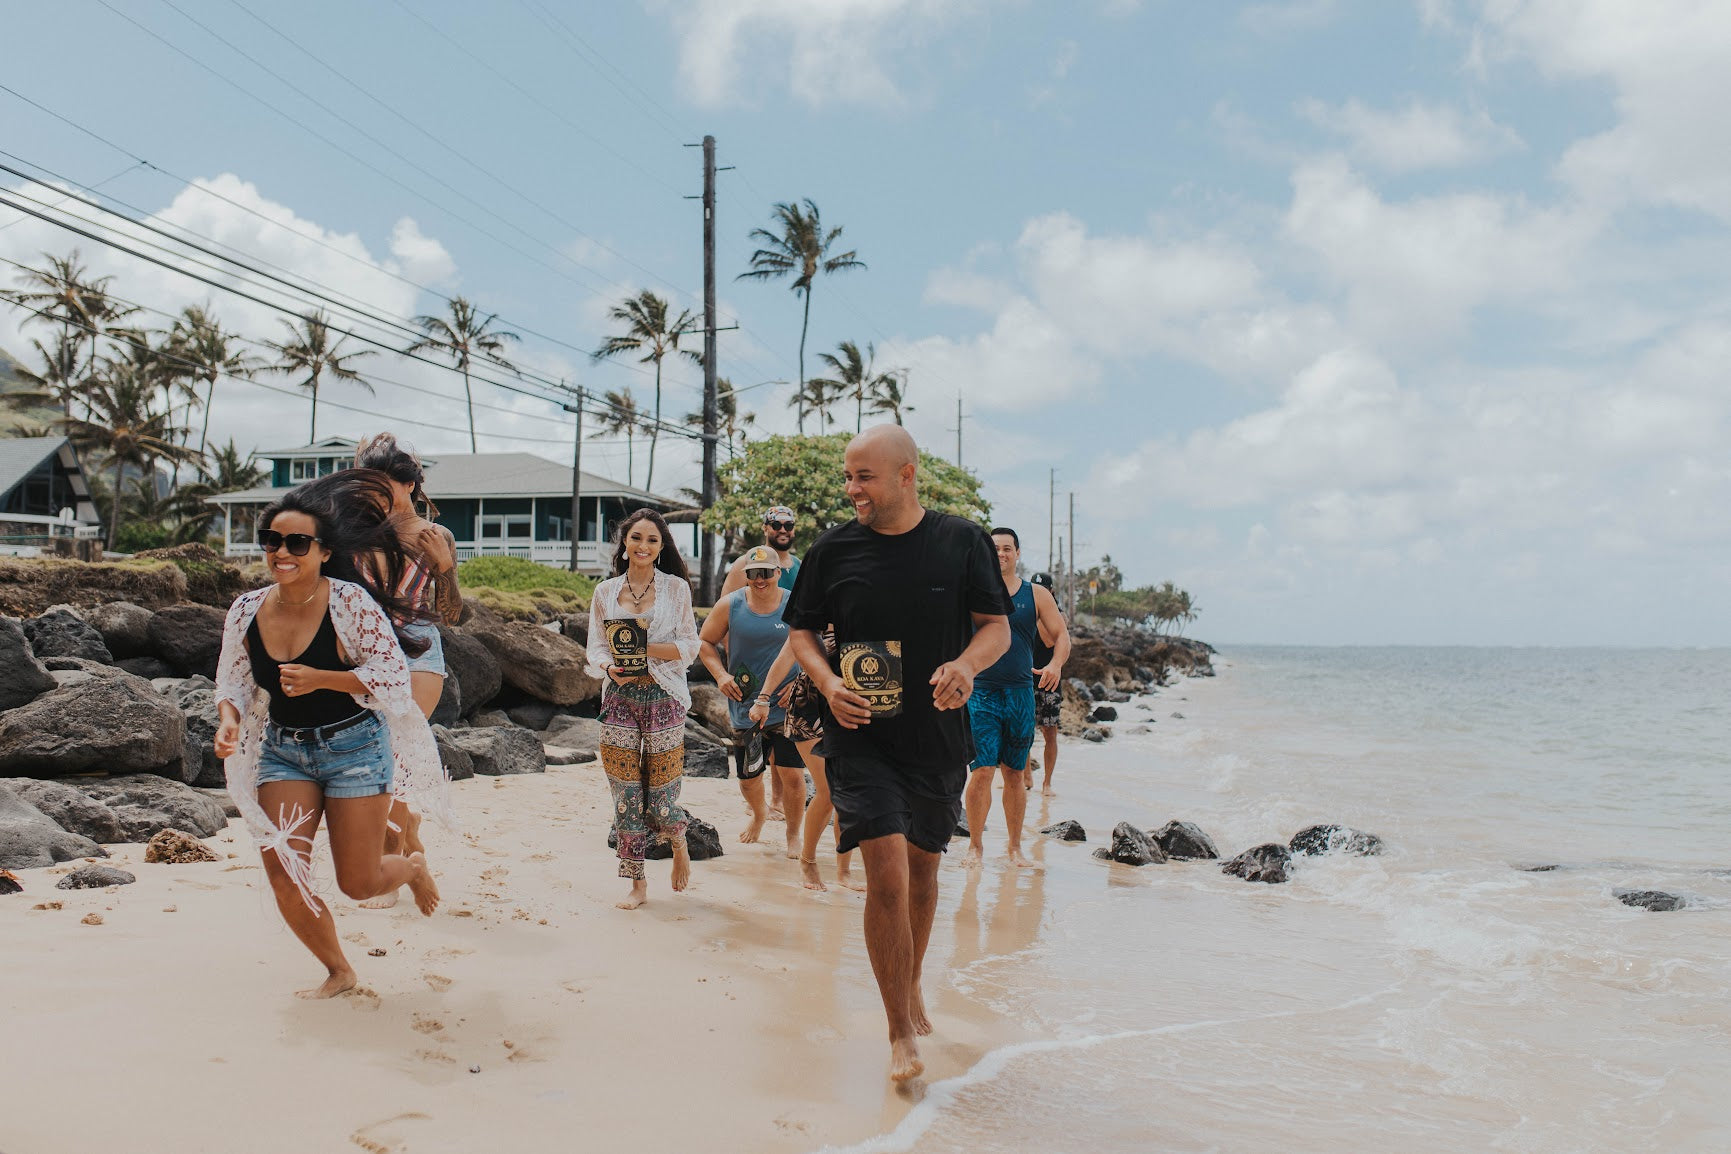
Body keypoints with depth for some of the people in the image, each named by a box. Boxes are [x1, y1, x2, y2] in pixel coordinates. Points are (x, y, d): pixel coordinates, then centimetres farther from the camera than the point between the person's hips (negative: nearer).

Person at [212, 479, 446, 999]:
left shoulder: (350, 603, -18)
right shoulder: (246, 611, -4)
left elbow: (393, 677, -16)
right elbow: (233, 682, 6)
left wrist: (321, 678, -27)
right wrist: (229, 720, -15)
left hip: (354, 747, -4)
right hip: (282, 750, 4)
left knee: (359, 883, 1)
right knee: (282, 873, -5)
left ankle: (413, 868, 40)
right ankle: (338, 971, 19)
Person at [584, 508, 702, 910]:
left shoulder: (676, 588, 2)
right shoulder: (605, 592, 8)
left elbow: (689, 647, -1)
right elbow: (595, 649, 8)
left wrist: (645, 647, -15)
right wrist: (610, 668, -13)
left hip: (663, 699, -2)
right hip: (620, 698, 2)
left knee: (661, 798, -1)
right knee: (625, 797, 2)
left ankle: (678, 843, 32)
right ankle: (637, 883, 14)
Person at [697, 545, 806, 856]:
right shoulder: (730, 605, -1)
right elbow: (705, 641, 9)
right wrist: (720, 675, -6)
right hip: (745, 707, 2)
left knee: (792, 774, -10)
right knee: (748, 778, 13)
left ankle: (794, 835, 13)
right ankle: (759, 813, 46)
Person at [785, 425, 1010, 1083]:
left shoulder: (962, 542, -1)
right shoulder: (833, 551, -1)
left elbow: (997, 627, 2)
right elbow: (802, 630, 9)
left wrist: (967, 664, -20)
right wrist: (828, 684, -11)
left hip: (938, 737, 2)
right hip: (860, 738, -2)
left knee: (922, 868, 16)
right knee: (887, 874, -13)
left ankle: (912, 988, 40)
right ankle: (902, 1034, -2)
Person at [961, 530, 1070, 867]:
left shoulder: (1036, 595, 8)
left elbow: (1061, 636, 8)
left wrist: (1055, 664, -11)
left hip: (1020, 694, 2)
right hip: (981, 692, -2)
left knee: (1015, 773, 9)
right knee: (982, 771, -9)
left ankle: (1014, 846, 21)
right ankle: (975, 844, 4)